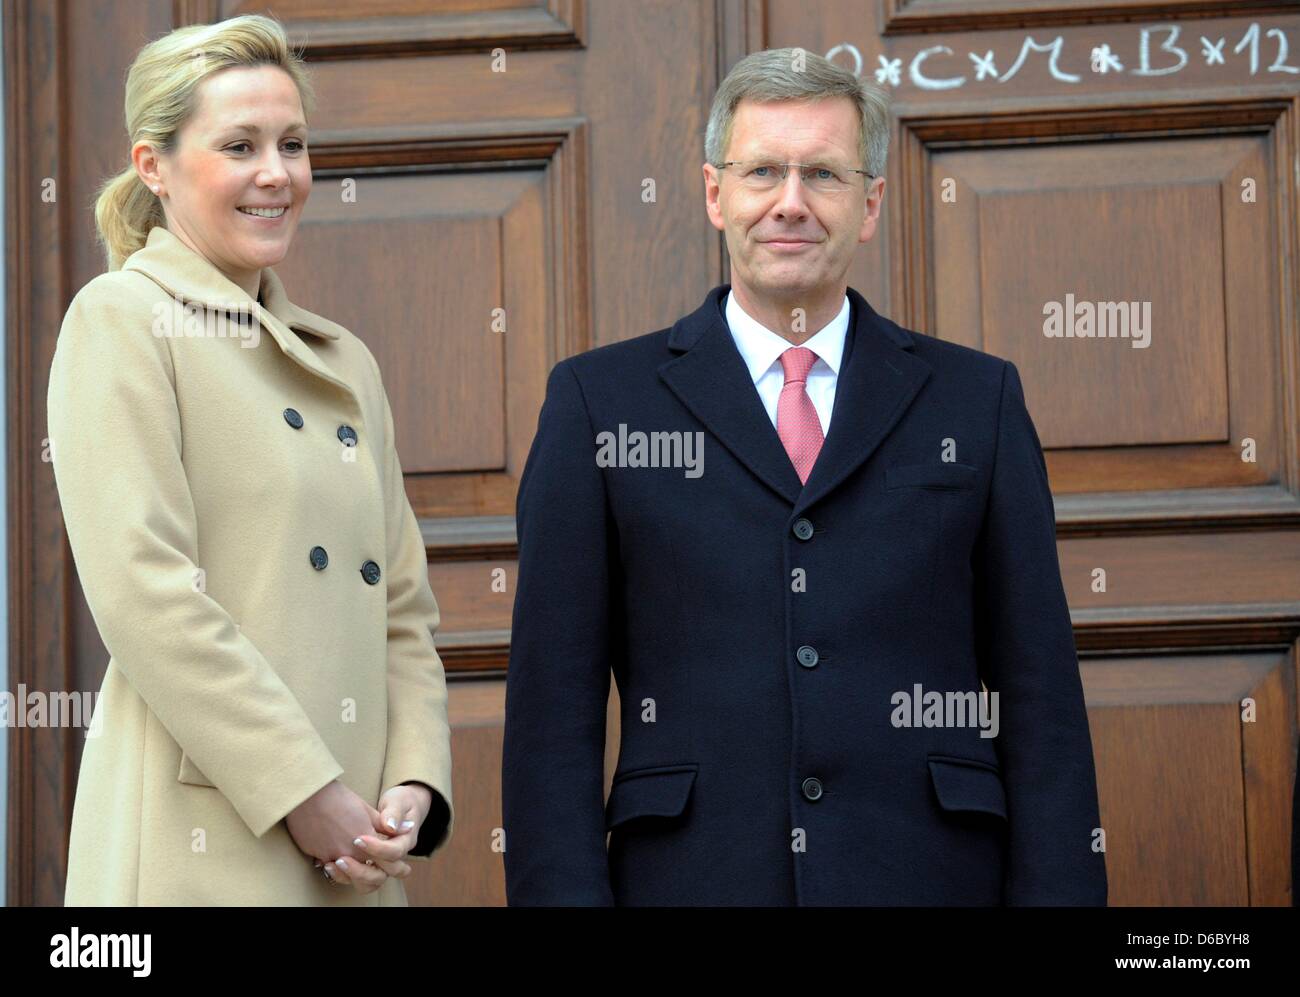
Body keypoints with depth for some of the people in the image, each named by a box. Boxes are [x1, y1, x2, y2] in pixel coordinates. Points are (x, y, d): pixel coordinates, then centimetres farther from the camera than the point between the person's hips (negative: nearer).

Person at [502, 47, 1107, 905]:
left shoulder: (978, 401, 10)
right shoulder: (600, 404, 7)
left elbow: (1041, 696, 6)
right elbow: (553, 702, 3)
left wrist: (1057, 890, -3)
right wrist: (563, 893, -6)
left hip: (930, 871, 1)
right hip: (696, 876, -1)